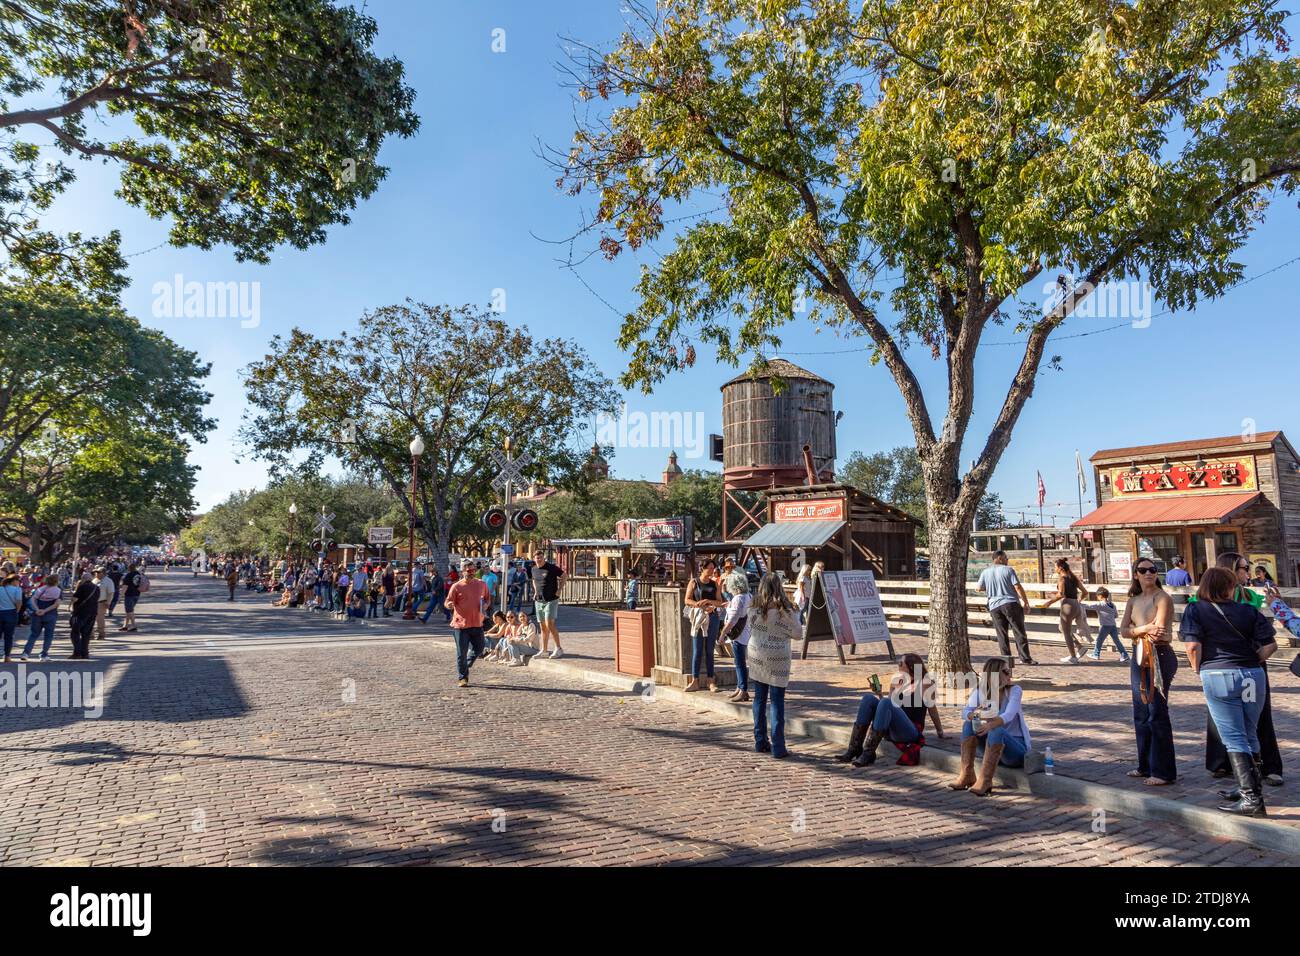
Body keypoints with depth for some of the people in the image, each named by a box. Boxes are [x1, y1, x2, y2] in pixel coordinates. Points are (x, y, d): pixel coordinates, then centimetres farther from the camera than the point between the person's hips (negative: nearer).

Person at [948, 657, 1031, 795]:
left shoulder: (1014, 690, -10)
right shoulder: (979, 691, 0)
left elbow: (1008, 715, -28)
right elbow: (965, 712, -16)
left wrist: (990, 725, -48)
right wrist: (975, 714, -40)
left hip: (1015, 746, -4)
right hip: (992, 745, 4)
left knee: (996, 731, -33)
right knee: (969, 724, -20)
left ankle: (985, 781, -33)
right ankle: (966, 776, -21)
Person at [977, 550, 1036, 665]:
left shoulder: (985, 572, 7)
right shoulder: (1008, 569, -3)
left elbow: (980, 588, 16)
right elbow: (1018, 587, -8)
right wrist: (1026, 603, -3)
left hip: (994, 606, 3)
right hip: (1011, 604, -3)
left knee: (1002, 634, 7)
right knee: (1019, 632, 2)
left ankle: (1006, 659, 5)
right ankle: (1025, 658, 0)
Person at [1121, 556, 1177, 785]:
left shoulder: (1162, 598, -8)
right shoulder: (1133, 601, 13)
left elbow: (1159, 630, -18)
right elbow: (1124, 630, 3)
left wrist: (1136, 631, -4)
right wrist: (1146, 629, -14)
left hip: (1159, 657, -7)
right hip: (1139, 656, 8)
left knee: (1157, 713, -5)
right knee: (1141, 714, 13)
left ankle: (1163, 772, 3)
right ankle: (1146, 766, 25)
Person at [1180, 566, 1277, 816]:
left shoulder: (1196, 610, -2)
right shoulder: (1248, 611, 7)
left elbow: (1193, 645, -12)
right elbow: (1270, 645, 1)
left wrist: (1197, 670, 3)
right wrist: (1250, 663, 14)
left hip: (1218, 676, -4)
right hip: (1253, 675, 4)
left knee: (1234, 739, 0)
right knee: (1249, 735, 19)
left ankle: (1251, 798, -4)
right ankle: (1251, 787, 30)